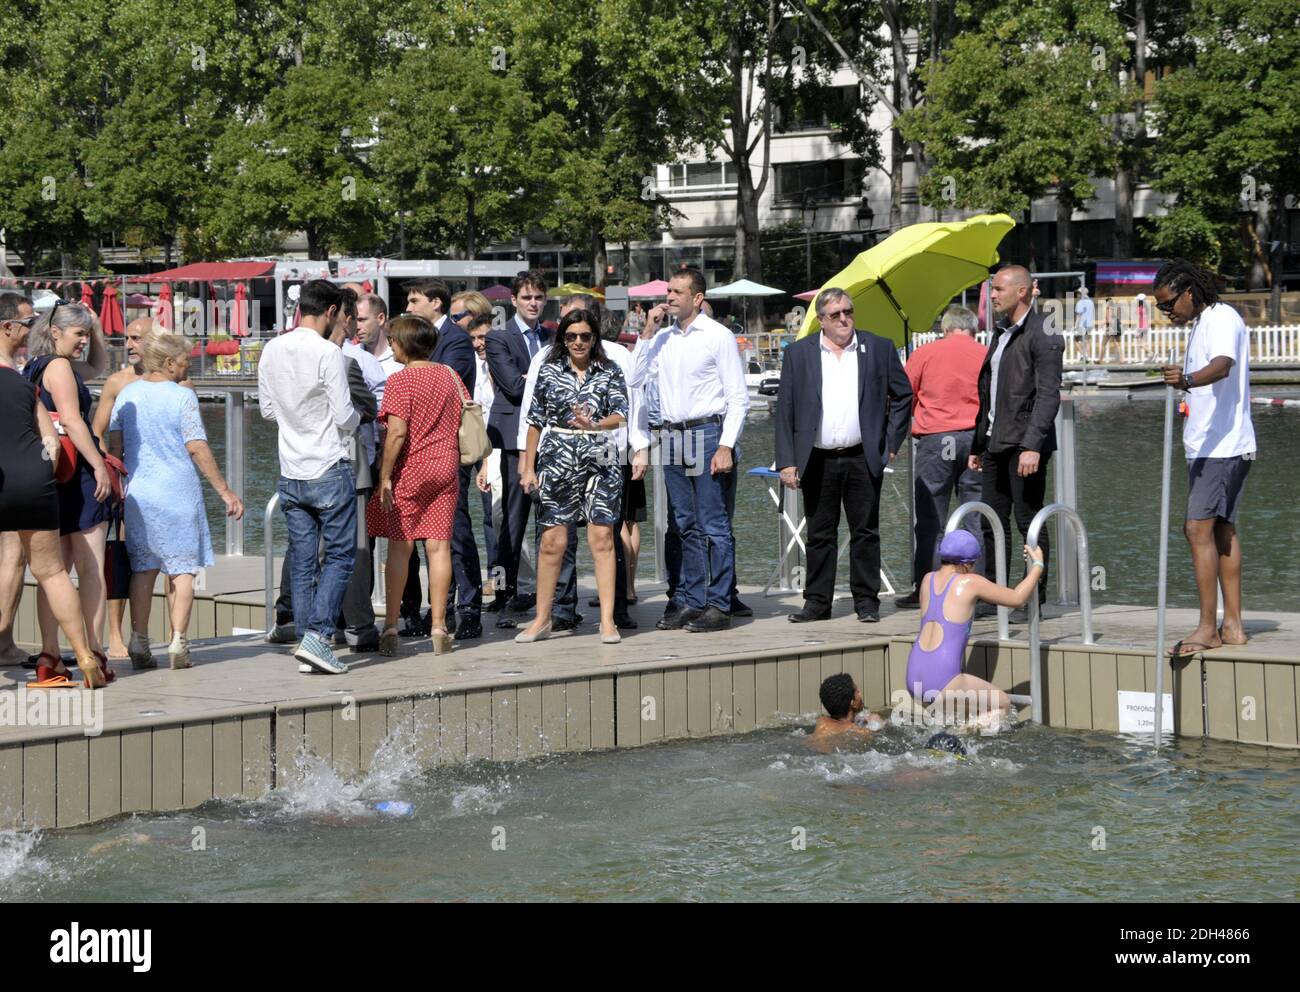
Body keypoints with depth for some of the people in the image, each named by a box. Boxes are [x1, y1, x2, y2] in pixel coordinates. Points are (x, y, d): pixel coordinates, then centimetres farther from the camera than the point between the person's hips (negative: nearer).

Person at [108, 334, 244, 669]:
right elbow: (197, 449, -10)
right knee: (182, 568, 3)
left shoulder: (127, 394, 6)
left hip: (138, 492, 4)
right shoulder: (182, 396, -7)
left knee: (143, 568, 10)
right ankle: (178, 642, -3)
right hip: (179, 491, -4)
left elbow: (115, 447, 6)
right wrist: (226, 492, -6)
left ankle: (139, 642, 4)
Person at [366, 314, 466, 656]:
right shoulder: (449, 375, 6)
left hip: (410, 470, -4)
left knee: (400, 546, 2)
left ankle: (391, 627, 3)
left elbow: (397, 432, -17)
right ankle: (438, 626, 3)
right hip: (446, 468, 5)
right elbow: (466, 420, 12)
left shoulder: (400, 380, -11)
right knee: (439, 546, 4)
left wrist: (384, 477, -14)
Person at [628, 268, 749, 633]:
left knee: (713, 525, -5)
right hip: (673, 436, 6)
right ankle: (691, 603, 16)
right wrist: (647, 334, 1)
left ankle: (718, 606, -1)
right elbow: (634, 380, 7)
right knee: (686, 526, 11)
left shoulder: (718, 337, -4)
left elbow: (738, 397, -6)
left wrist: (725, 446, -15)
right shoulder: (662, 338, 12)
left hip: (707, 434, -6)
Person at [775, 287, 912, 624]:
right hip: (818, 461, 0)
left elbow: (903, 395, 12)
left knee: (865, 532, 4)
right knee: (819, 535, 5)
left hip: (863, 459, 0)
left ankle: (866, 601, 11)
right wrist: (787, 462, -4)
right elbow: (785, 409, 2)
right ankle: (817, 602, 12)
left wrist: (891, 442, 5)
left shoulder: (879, 348, 4)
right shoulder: (799, 353, 3)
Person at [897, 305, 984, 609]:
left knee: (930, 518, 2)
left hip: (935, 438, -1)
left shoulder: (924, 354, 3)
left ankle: (923, 590, 2)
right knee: (976, 518, 4)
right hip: (977, 438, 1)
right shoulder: (986, 355, 6)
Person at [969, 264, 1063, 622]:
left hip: (1024, 443, -8)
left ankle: (1034, 601, 0)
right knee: (993, 523, 9)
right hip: (995, 444, 9)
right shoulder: (1001, 334, 18)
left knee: (1029, 521, -5)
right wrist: (978, 444, 20)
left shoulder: (1041, 335, -9)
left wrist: (1032, 445, -24)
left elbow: (1048, 395, -16)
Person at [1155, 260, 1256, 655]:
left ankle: (1207, 628, -16)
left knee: (1199, 528, -16)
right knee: (1222, 529, 11)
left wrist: (1187, 379, -52)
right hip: (1209, 445, 11)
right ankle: (1232, 625, 14)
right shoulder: (1200, 324, 18)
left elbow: (1222, 366, -34)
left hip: (1222, 446, -11)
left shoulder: (1222, 319, -13)